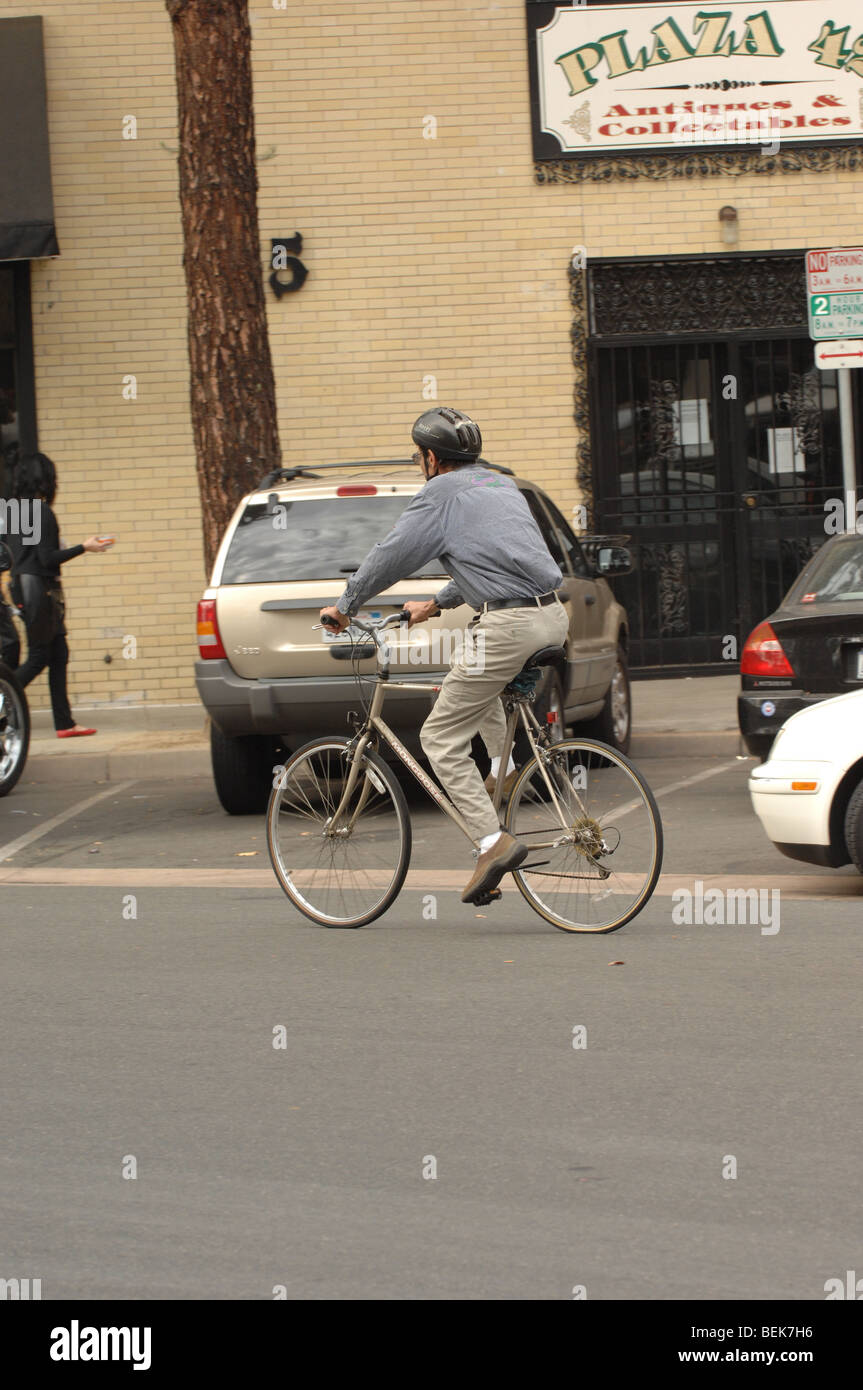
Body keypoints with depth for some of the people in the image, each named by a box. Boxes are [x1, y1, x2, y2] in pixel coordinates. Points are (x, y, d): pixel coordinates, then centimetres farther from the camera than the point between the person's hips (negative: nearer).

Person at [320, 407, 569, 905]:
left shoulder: (441, 494, 0)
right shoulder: (502, 485, 23)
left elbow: (391, 556, 3)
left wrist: (345, 607, 18)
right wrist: (436, 605, 44)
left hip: (510, 628, -8)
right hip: (554, 618, 8)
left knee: (441, 737, 0)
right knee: (476, 677, 38)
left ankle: (493, 841, -12)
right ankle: (506, 768, 27)